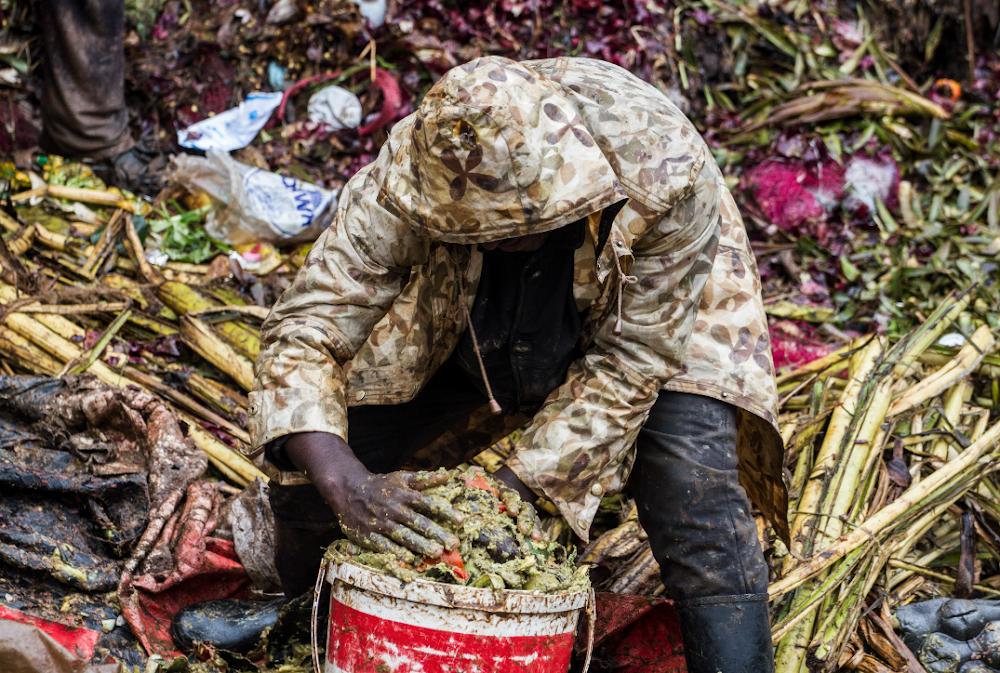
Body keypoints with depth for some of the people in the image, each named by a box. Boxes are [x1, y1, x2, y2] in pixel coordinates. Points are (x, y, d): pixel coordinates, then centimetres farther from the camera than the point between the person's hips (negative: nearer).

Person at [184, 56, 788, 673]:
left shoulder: (665, 176, -39)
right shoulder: (403, 182, -34)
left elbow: (626, 363, -30)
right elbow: (306, 332, -30)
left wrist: (511, 489, -36)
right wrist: (343, 481, -47)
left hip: (660, 316, -1)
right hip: (469, 335, 2)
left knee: (691, 484, -27)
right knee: (314, 453, -5)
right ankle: (304, 616, 28)